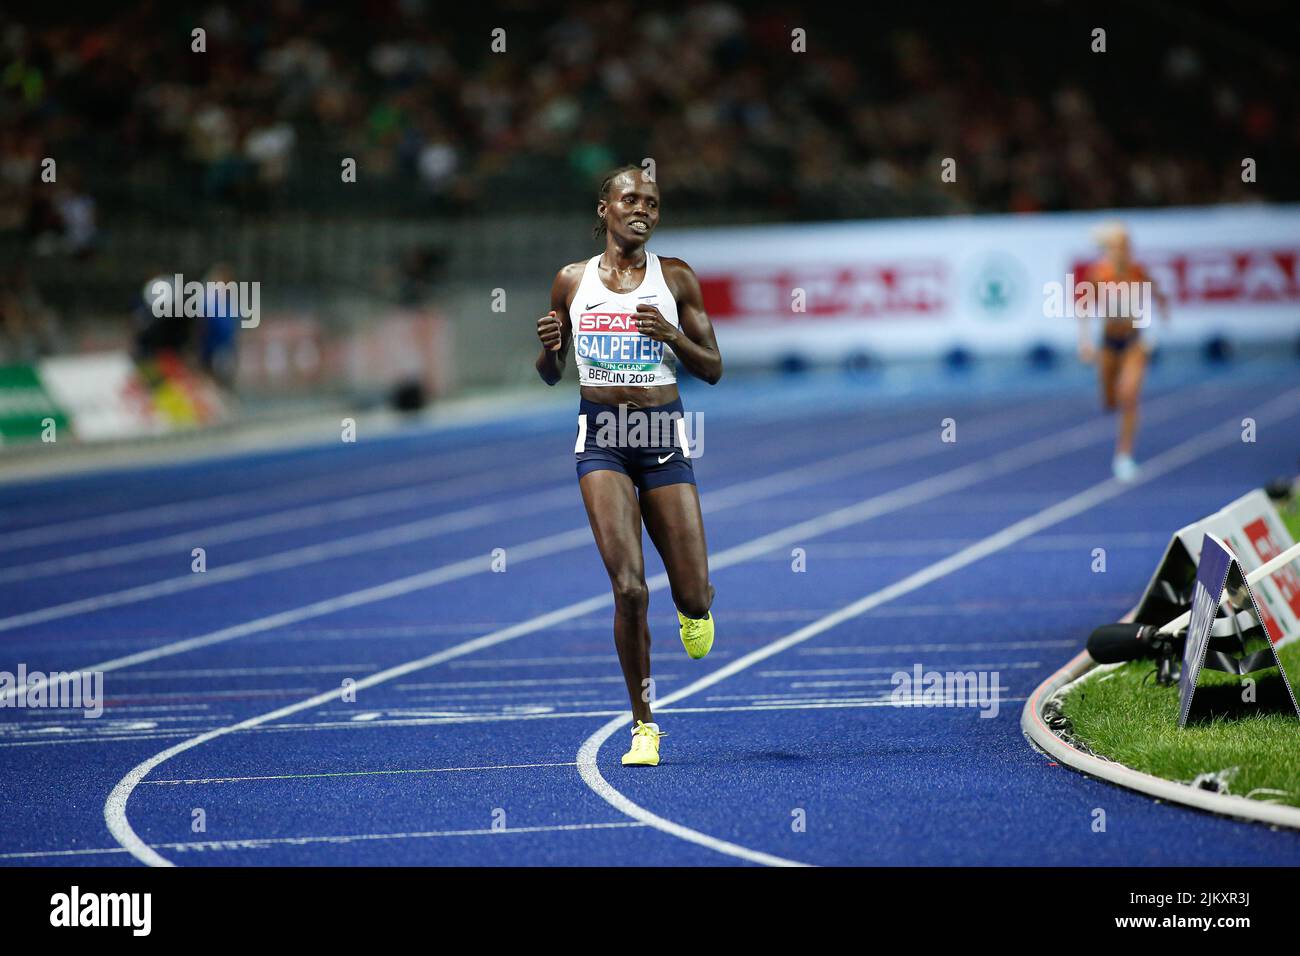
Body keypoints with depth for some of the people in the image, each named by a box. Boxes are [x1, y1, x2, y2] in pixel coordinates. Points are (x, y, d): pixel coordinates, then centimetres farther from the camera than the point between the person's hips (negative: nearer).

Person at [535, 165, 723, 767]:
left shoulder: (675, 278, 4)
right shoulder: (572, 281, 6)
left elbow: (712, 370, 5)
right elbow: (551, 376, 15)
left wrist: (672, 334, -13)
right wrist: (549, 348, -8)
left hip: (664, 435, 1)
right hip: (601, 438, -1)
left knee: (693, 597, -2)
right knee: (629, 588, -15)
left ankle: (693, 606, 38)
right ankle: (643, 725, -3)